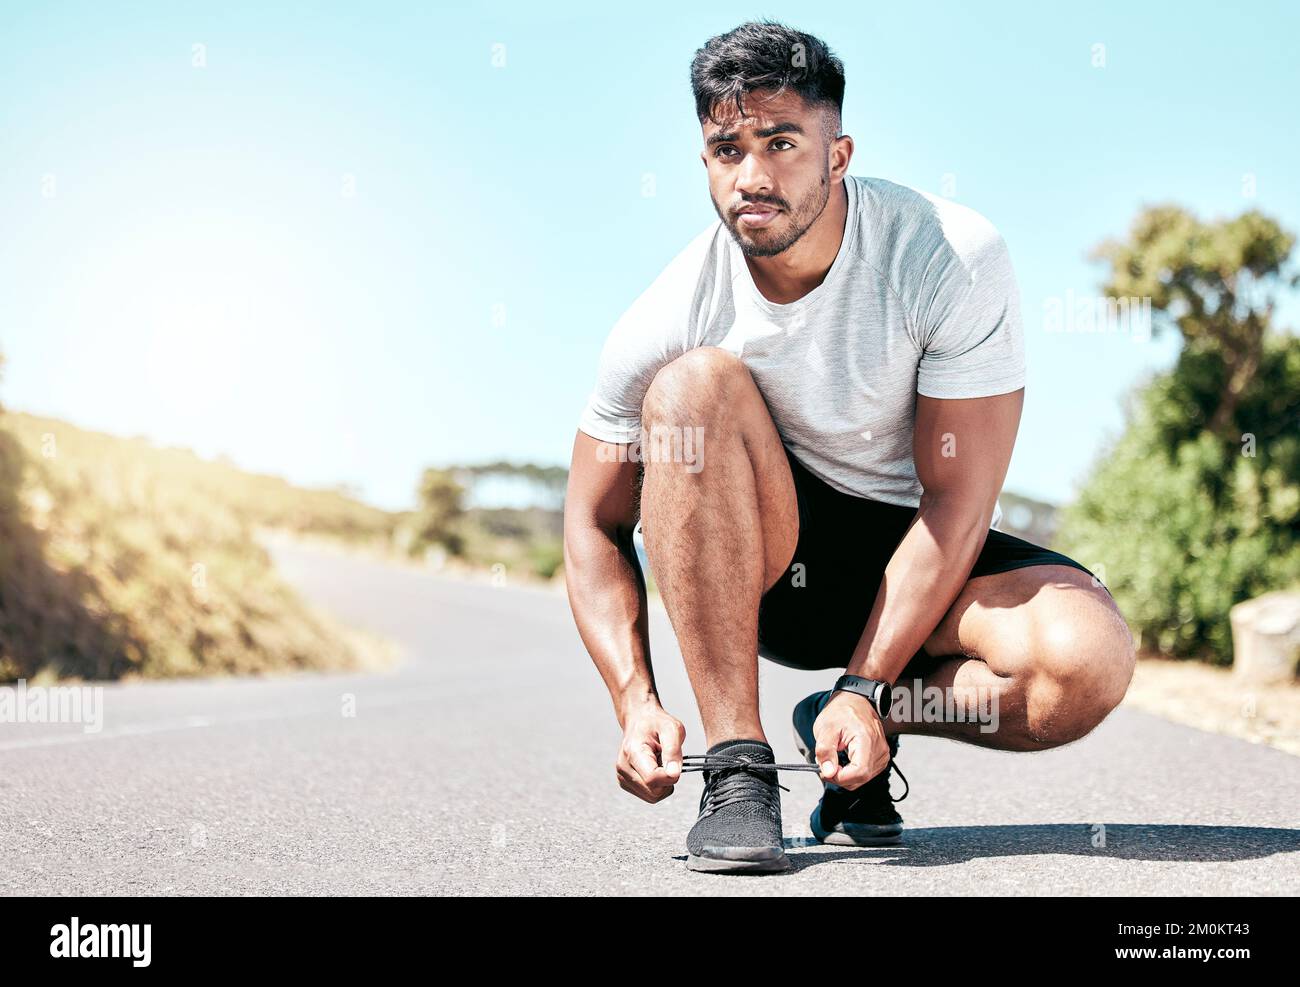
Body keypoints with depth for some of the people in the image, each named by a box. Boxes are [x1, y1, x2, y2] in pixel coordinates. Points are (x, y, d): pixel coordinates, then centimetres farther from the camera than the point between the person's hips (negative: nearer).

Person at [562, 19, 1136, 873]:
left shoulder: (955, 258, -20)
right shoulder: (667, 320, -16)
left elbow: (956, 501, -19)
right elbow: (595, 527, -7)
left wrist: (864, 691, -25)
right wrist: (636, 702, -21)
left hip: (916, 557, -1)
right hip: (759, 565, 1)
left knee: (1090, 659, -32)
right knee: (695, 383, -30)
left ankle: (873, 717, -1)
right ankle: (738, 766, -26)